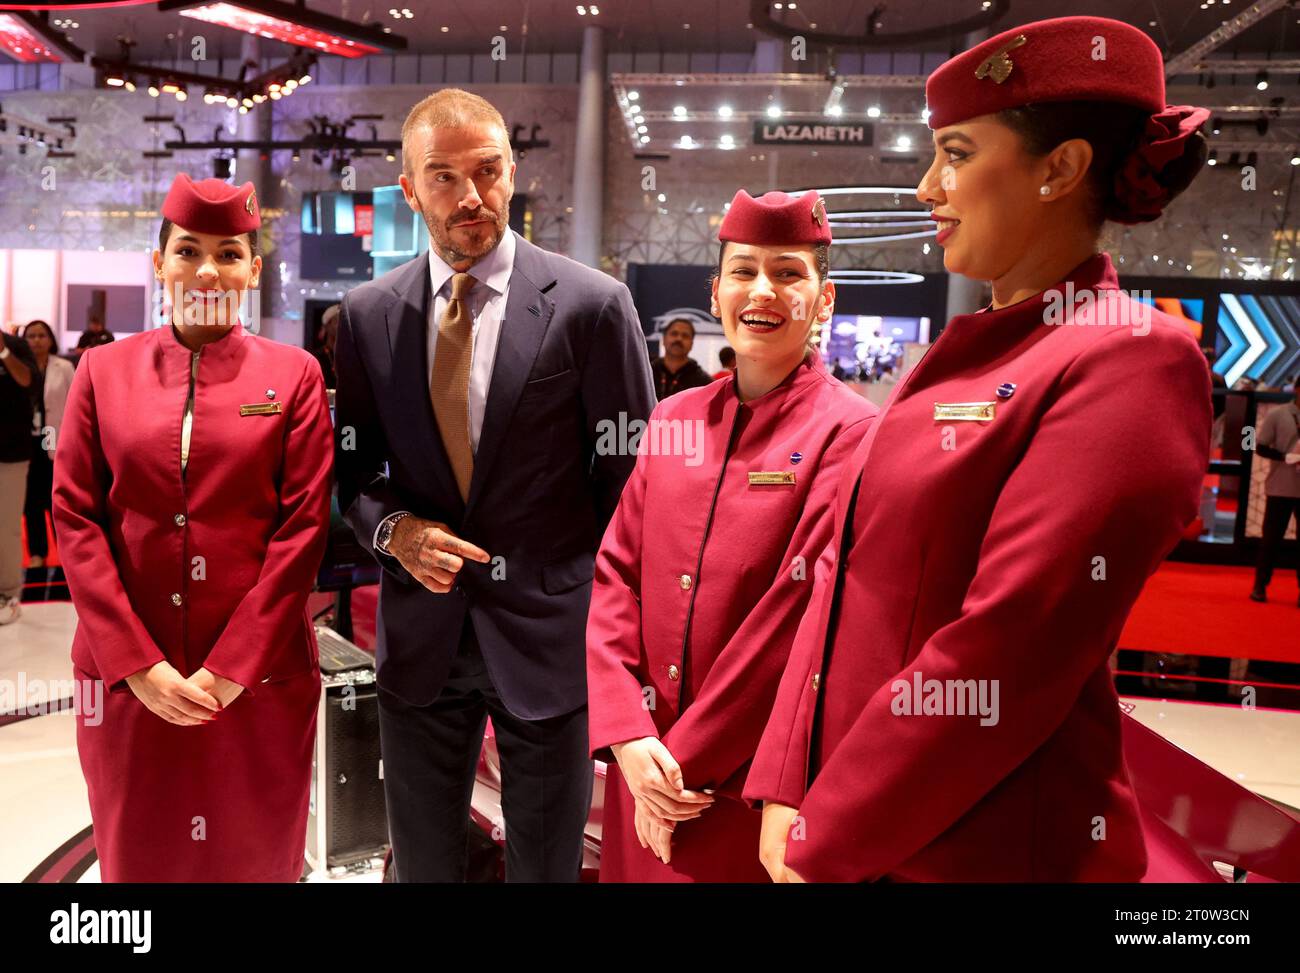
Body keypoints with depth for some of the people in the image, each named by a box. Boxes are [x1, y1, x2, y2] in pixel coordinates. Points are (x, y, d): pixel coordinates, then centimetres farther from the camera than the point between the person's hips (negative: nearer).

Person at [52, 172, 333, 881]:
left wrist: (231, 668, -11)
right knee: (139, 854, 16)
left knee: (254, 853, 13)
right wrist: (138, 663, -9)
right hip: (125, 675, 2)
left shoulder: (294, 375, -1)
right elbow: (74, 517, 0)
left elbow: (304, 526, -6)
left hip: (257, 675, -1)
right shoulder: (104, 370, 4)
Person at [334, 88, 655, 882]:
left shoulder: (593, 304, -9)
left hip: (550, 634, -2)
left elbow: (632, 476, -4)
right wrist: (393, 528, -10)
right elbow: (351, 465, 11)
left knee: (547, 863, 17)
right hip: (420, 636, 3)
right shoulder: (367, 315, 1)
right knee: (421, 862, 21)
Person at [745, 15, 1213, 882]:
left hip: (988, 848, -7)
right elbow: (852, 583, 5)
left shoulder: (1131, 361, -16)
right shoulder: (965, 356, 7)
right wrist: (789, 794, 0)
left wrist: (827, 842, -14)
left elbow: (1006, 653, -22)